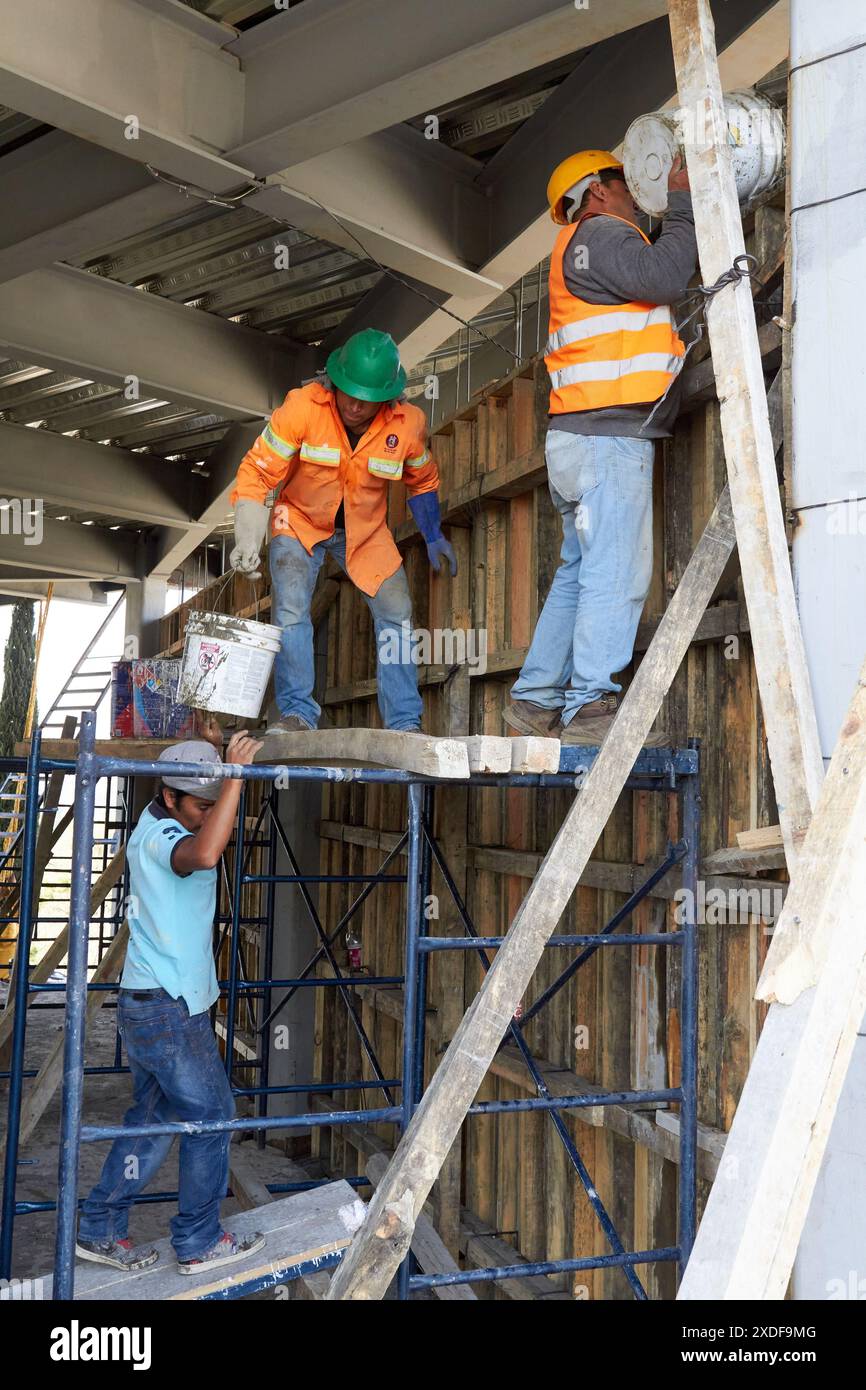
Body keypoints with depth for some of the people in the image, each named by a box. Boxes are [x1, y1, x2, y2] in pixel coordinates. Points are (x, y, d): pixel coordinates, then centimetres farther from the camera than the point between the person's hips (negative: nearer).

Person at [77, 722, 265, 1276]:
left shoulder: (159, 825, 8)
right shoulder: (161, 837, -21)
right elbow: (204, 854, -46)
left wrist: (212, 748, 7)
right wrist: (234, 771, -39)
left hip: (157, 1003, 10)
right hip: (169, 1008, -10)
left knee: (152, 1117, 17)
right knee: (212, 1114, 2)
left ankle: (101, 1230, 25)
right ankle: (200, 1243, 13)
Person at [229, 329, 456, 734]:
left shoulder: (408, 423, -16)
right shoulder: (302, 406, -25)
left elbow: (422, 480, 6)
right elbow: (256, 471, -20)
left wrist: (433, 537, 10)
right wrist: (247, 541, -29)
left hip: (366, 530, 2)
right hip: (302, 522, -2)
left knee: (396, 613, -6)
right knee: (290, 607, -20)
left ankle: (404, 722, 3)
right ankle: (297, 712, -10)